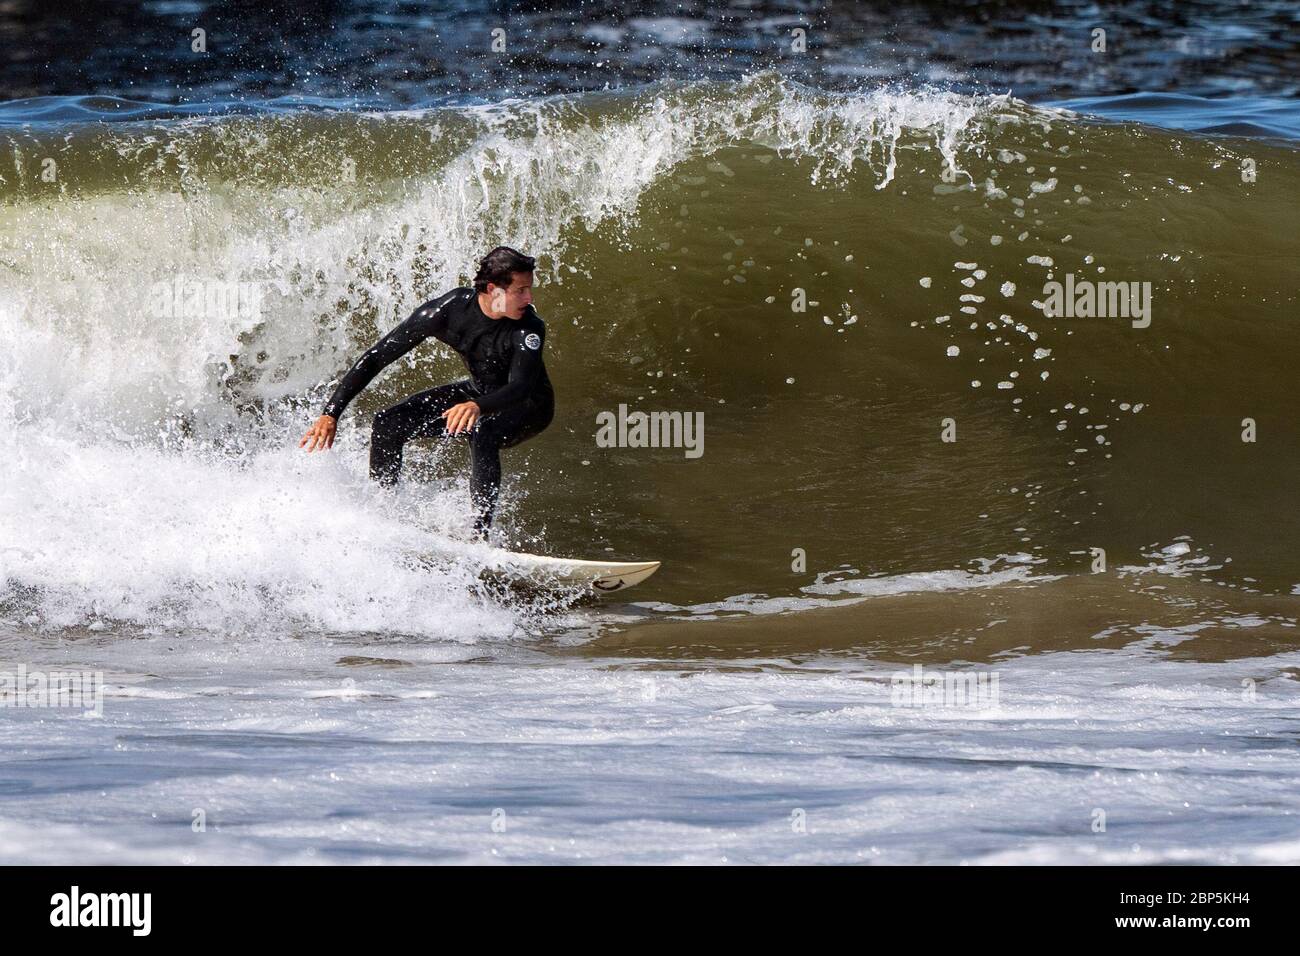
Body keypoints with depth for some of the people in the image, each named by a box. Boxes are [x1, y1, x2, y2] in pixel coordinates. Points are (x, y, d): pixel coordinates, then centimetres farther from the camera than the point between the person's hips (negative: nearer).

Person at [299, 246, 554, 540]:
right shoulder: (449, 309, -24)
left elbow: (520, 387, -45)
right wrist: (330, 413, -27)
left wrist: (479, 406, -67)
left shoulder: (529, 328, -32)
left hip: (529, 404, -4)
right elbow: (376, 358, -21)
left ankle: (480, 534, -31)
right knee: (388, 425, -9)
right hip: (479, 392, 5)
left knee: (482, 435, -37)